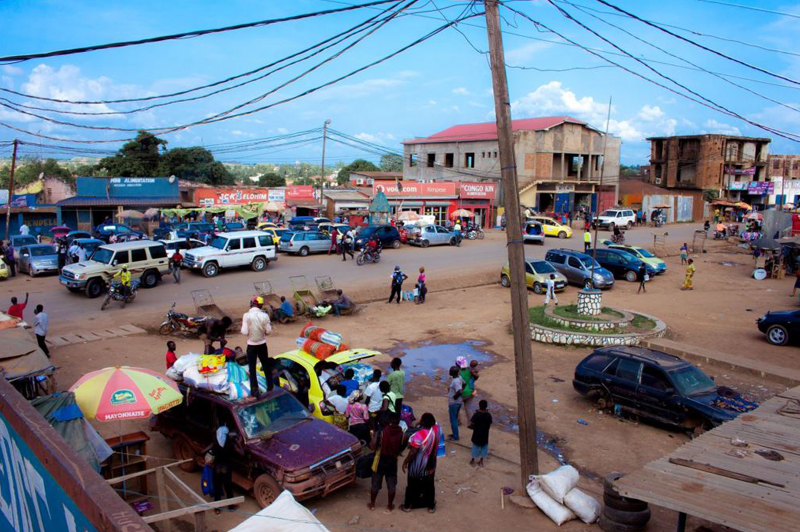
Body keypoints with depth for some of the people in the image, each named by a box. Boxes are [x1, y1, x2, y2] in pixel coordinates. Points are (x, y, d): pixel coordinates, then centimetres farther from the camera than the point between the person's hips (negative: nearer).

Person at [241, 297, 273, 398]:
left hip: (251, 345, -2)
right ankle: (270, 387, 29)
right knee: (266, 366, 19)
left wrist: (243, 328, 4)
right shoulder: (264, 315, -10)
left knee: (252, 368, 6)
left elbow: (244, 332, -16)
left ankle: (255, 391, 4)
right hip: (262, 344, 3)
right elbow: (268, 331, -5)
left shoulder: (247, 315, -16)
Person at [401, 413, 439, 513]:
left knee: (413, 486, 16)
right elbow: (433, 422, 10)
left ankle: (408, 505, 33)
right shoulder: (436, 428, -16)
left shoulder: (419, 435, -33)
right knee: (429, 485, 22)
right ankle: (431, 506, 36)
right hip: (430, 465, 4)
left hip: (418, 466, -4)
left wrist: (405, 462, -14)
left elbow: (413, 452, -28)